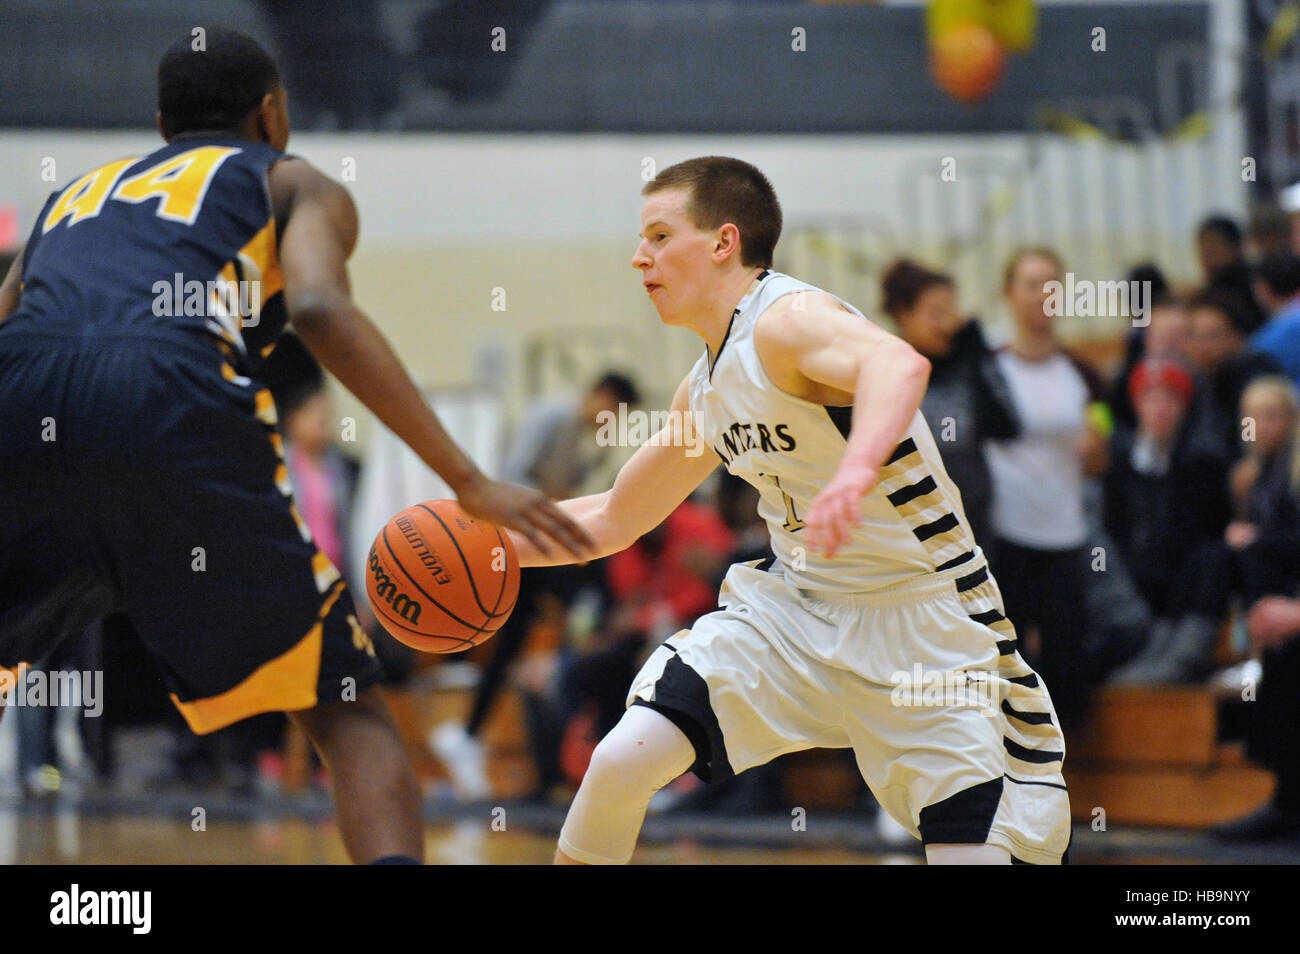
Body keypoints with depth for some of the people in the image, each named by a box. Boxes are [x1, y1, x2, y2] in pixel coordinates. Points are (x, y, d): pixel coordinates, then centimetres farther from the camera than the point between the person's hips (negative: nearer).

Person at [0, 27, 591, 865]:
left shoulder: (76, 194, 38)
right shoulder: (294, 184, 25)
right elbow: (320, 311, 3)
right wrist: (469, 483, 0)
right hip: (178, 407, -3)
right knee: (347, 710, 10)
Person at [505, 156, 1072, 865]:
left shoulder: (787, 318, -19)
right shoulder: (706, 389, 8)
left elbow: (899, 363, -43)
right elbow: (615, 518, 23)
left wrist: (858, 468, -62)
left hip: (921, 620, -7)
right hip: (792, 609, 7)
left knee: (974, 852, -16)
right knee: (620, 760, -10)